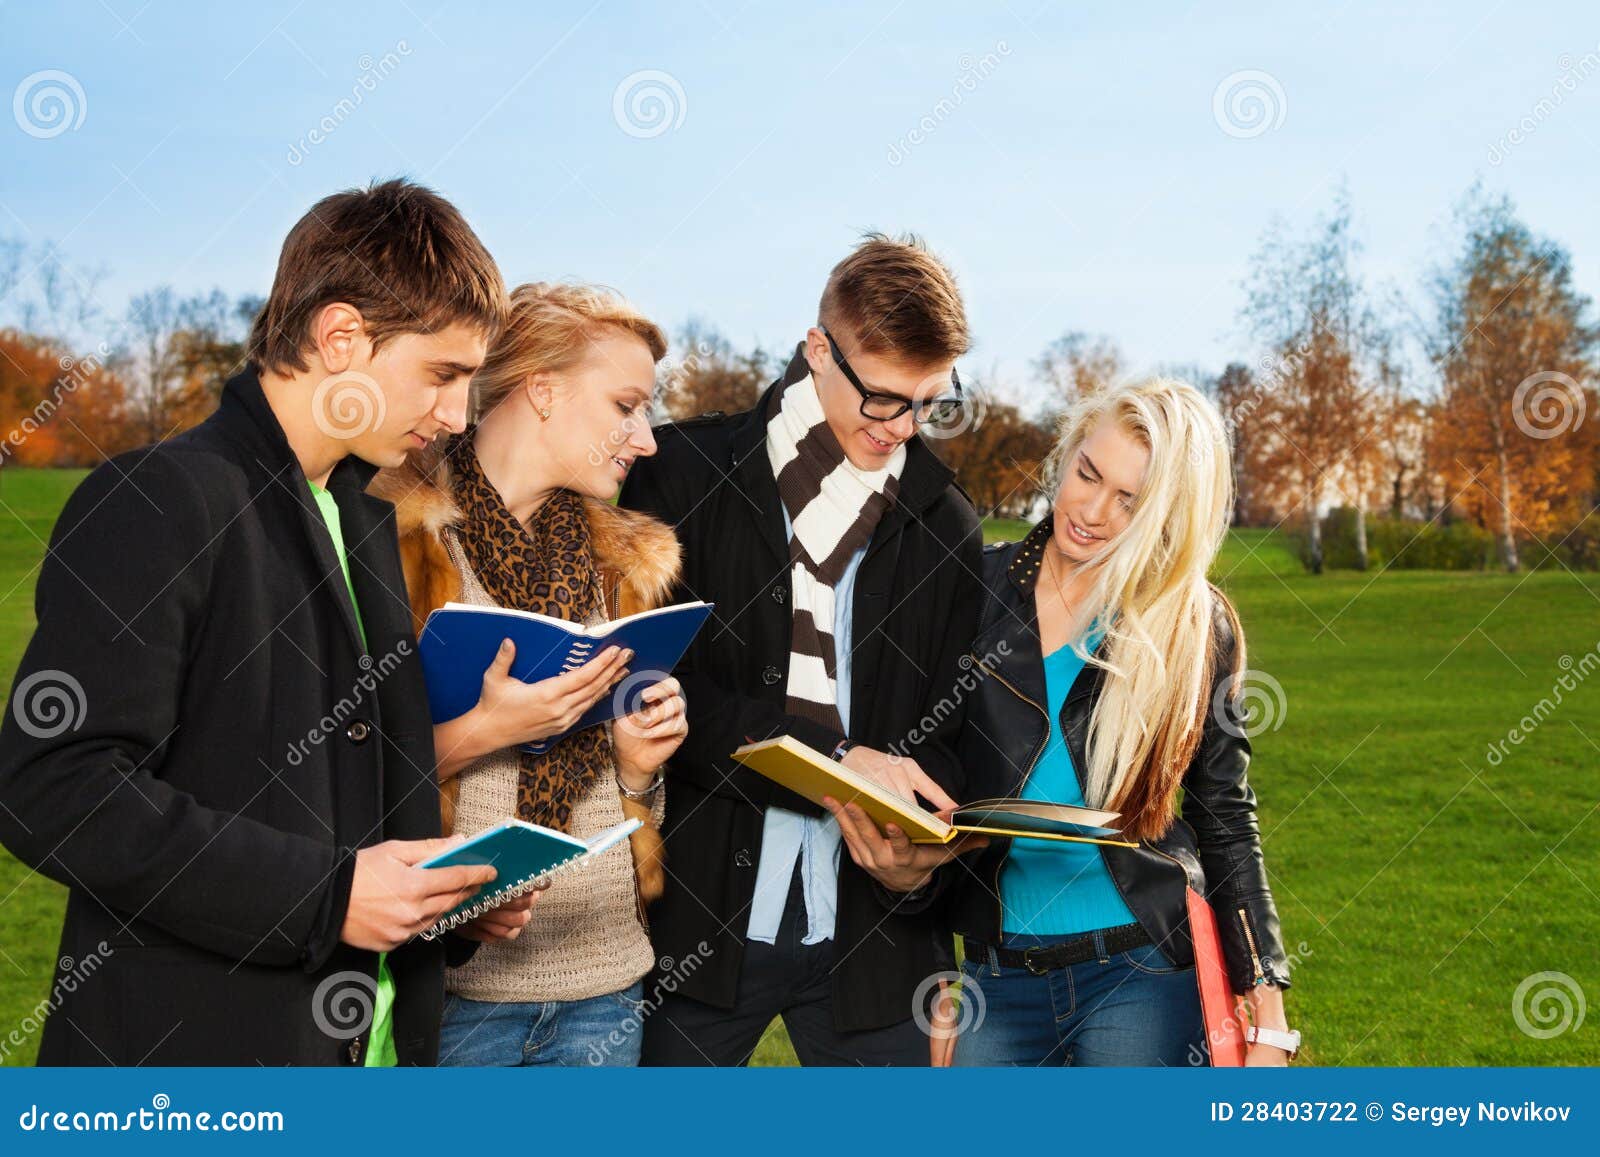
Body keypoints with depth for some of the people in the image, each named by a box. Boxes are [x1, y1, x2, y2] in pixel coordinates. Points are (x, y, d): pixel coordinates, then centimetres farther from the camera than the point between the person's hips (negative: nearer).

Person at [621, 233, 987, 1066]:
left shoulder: (945, 522, 9)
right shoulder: (686, 472, -1)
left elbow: (950, 731, 10)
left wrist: (921, 854, -10)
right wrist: (835, 759, -16)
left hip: (867, 928, 2)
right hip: (699, 915, -2)